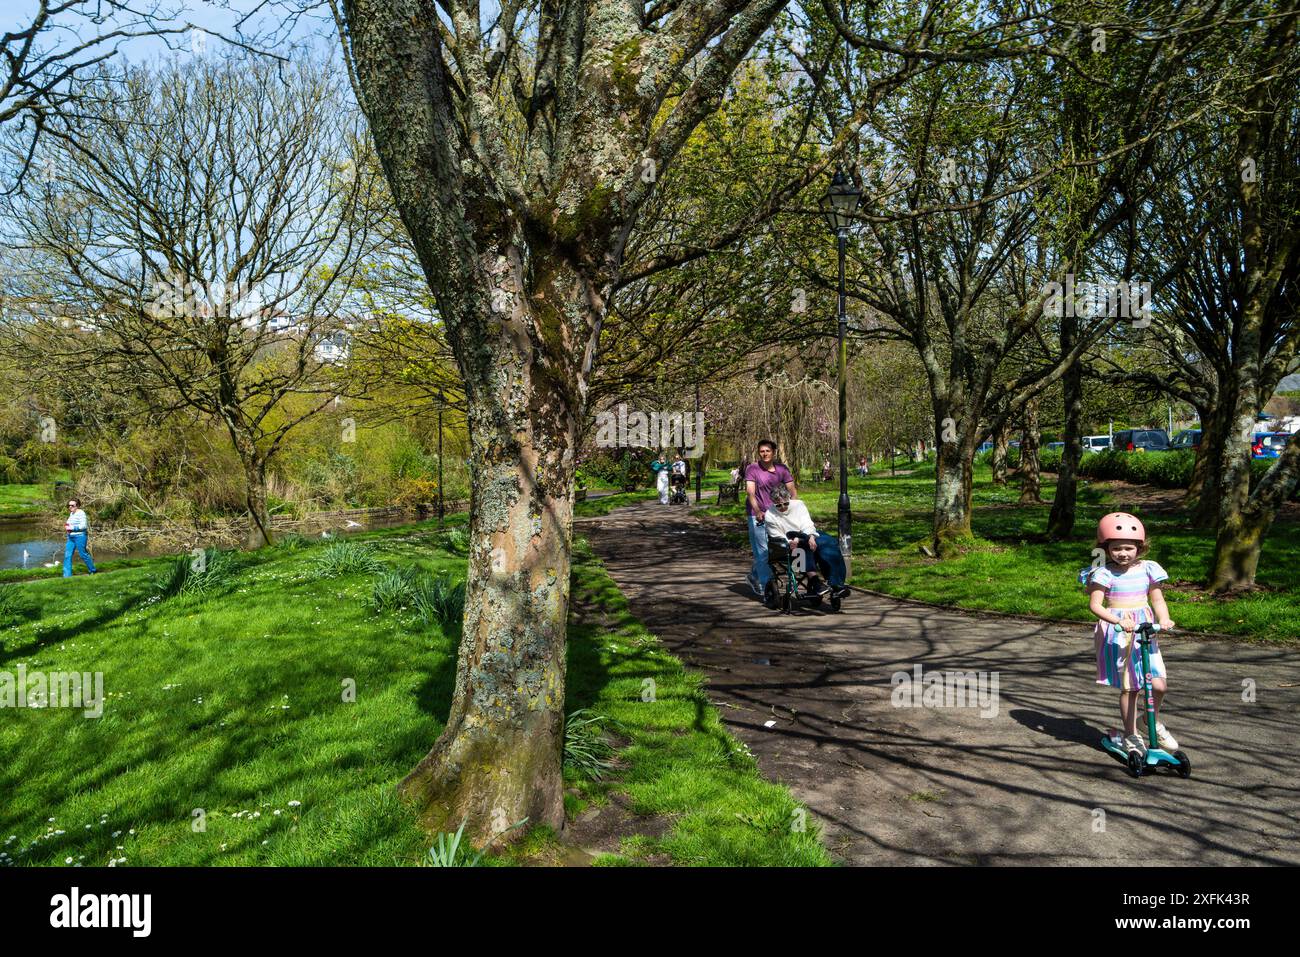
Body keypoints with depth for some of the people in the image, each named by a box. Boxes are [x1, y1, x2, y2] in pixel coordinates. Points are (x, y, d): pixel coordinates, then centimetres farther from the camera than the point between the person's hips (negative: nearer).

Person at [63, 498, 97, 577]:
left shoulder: (81, 513, -14)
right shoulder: (72, 513, 13)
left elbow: (83, 526, -22)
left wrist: (71, 528, -21)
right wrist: (67, 525, 4)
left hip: (80, 536, -9)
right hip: (71, 537, 9)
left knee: (83, 554, 1)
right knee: (67, 555, 3)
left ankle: (92, 570, 20)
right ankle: (67, 575, 5)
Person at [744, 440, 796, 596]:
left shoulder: (781, 469, 5)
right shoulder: (752, 468, -7)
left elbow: (792, 490, 1)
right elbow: (750, 492, -17)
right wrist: (758, 511, -31)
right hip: (757, 516, -5)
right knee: (763, 552, -8)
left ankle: (754, 576, 32)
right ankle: (765, 588, -2)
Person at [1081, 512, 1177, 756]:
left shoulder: (1147, 570, 4)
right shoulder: (1104, 573, -8)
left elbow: (1157, 600, 7)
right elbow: (1095, 604, -14)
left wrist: (1164, 619, -13)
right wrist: (1118, 620, -28)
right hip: (1117, 635, -3)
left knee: (1158, 684, -7)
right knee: (1129, 687, 2)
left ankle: (1155, 721, 23)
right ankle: (1130, 734, 20)